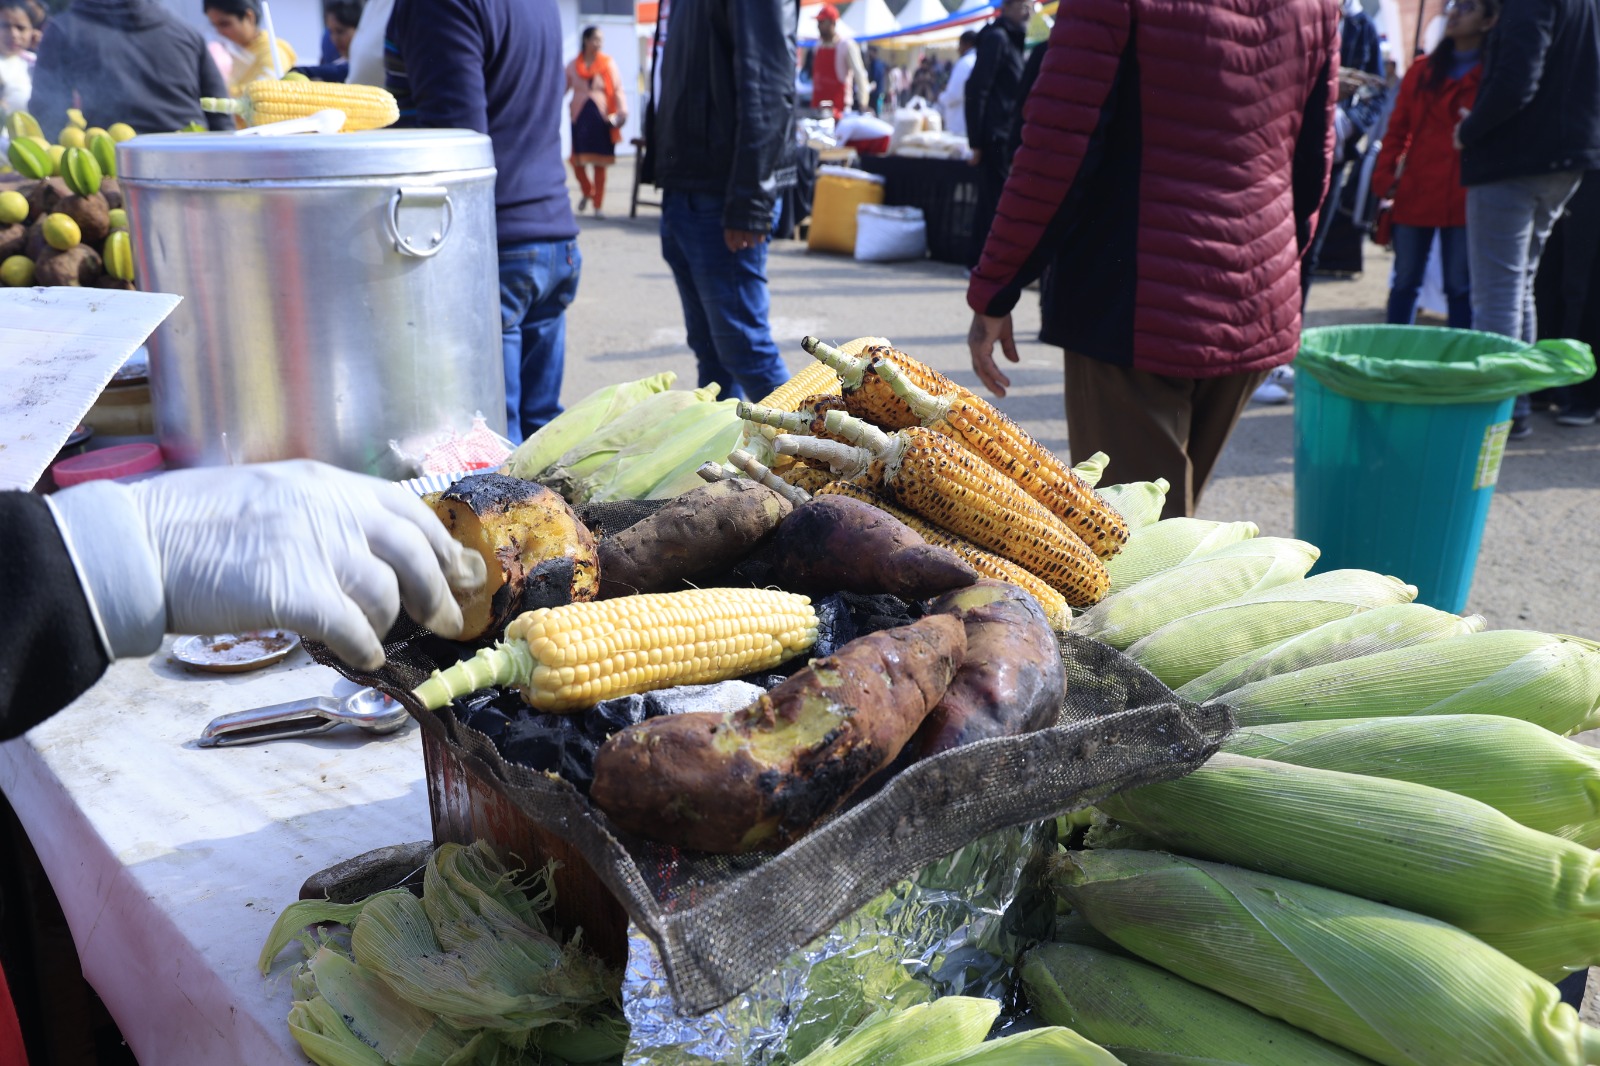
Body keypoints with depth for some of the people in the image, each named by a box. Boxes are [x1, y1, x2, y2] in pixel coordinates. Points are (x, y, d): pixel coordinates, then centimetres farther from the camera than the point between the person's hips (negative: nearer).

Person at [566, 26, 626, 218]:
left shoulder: (608, 64, 1)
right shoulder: (573, 65, 6)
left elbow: (617, 90, -3)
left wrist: (621, 112, -15)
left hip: (601, 117, -2)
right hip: (579, 116, 2)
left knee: (599, 163, 0)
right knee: (577, 161, 1)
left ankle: (598, 205, 9)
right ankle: (587, 192, 29)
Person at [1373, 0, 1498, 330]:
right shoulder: (1422, 71, 12)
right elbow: (1397, 129, 11)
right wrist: (1385, 175, 0)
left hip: (1464, 199, -3)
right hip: (1415, 193, 3)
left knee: (1460, 287, 1)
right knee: (1405, 281, 8)